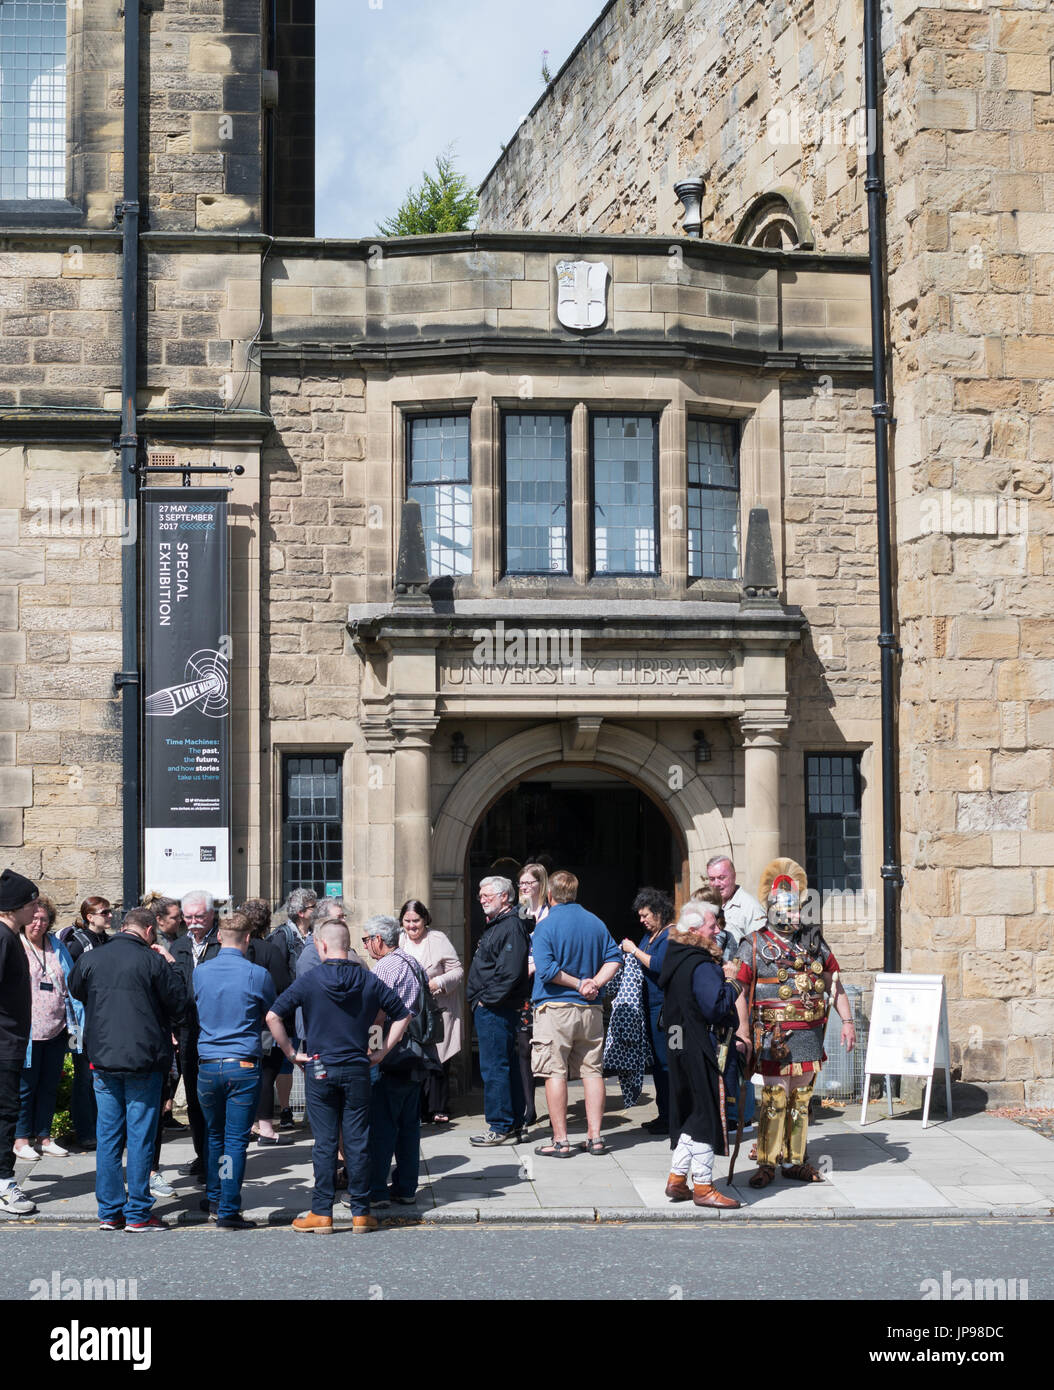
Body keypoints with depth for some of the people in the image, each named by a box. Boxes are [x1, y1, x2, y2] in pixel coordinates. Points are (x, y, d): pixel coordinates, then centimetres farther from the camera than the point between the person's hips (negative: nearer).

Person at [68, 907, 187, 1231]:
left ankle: (109, 1213, 15)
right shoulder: (153, 961, -11)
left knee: (108, 1136, 11)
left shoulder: (90, 959, 2)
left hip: (102, 1059, 4)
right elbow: (178, 1004, -4)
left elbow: (76, 991, 22)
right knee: (140, 1137, 2)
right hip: (144, 1059, -4)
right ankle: (138, 1213, 5)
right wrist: (172, 966, 6)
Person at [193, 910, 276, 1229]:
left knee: (215, 1135, 20)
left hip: (207, 1065, 4)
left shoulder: (200, 972, 2)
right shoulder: (257, 975, -7)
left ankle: (213, 1198, 31)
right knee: (236, 1140, -1)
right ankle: (228, 1210, -1)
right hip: (243, 1064, -3)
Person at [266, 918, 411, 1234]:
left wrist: (291, 1053, -2)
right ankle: (361, 1213, 10)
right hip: (357, 1069, 1)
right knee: (358, 1142, 6)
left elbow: (273, 1016, -11)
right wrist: (382, 1051, 10)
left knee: (324, 1144, 4)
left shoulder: (309, 981, -6)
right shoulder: (369, 981, 1)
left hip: (319, 1070, -1)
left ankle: (322, 1214, 8)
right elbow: (402, 1015, 7)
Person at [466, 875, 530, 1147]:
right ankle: (513, 1124, 19)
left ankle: (501, 1128, -3)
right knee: (505, 1066, 13)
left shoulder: (510, 927, -15)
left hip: (496, 1010, -11)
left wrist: (486, 999, -17)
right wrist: (480, 1002, 16)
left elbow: (510, 972, -23)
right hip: (488, 1010, 11)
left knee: (494, 1068, -8)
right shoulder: (495, 925, 18)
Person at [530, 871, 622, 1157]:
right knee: (592, 1070, 9)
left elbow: (546, 970, -16)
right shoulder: (596, 923, 8)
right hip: (591, 1009, 5)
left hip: (555, 1008, -5)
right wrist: (594, 983, -6)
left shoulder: (546, 926, -7)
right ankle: (595, 1137, 10)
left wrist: (580, 983, -8)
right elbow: (614, 959, 4)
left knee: (555, 1073, -1)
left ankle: (560, 1141, 0)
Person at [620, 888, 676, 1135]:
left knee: (665, 1061, -8)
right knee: (657, 1061, 12)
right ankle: (664, 1115, 18)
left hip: (664, 1006, -10)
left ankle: (670, 1118, -4)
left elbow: (660, 965, -22)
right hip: (650, 1005, 10)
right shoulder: (649, 934, 17)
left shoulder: (671, 934, -12)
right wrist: (630, 951, 5)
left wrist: (635, 951, -13)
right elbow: (644, 965, 22)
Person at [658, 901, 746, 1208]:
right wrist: (729, 981, -11)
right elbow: (716, 1009, -26)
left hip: (681, 1050, 9)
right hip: (704, 1053, -9)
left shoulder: (675, 960, 12)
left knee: (689, 1114, 17)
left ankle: (677, 1178, 21)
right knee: (708, 1115, -1)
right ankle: (703, 1186, 5)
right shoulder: (702, 966, -19)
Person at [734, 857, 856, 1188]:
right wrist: (743, 1034, -12)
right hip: (775, 1035, -4)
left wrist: (847, 1020, 9)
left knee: (801, 1099, 10)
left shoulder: (814, 941, 11)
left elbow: (834, 983, 17)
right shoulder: (754, 946, -1)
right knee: (775, 1098, -8)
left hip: (810, 1034, 5)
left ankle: (795, 1161, 19)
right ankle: (766, 1164, 1)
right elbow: (740, 993, -4)